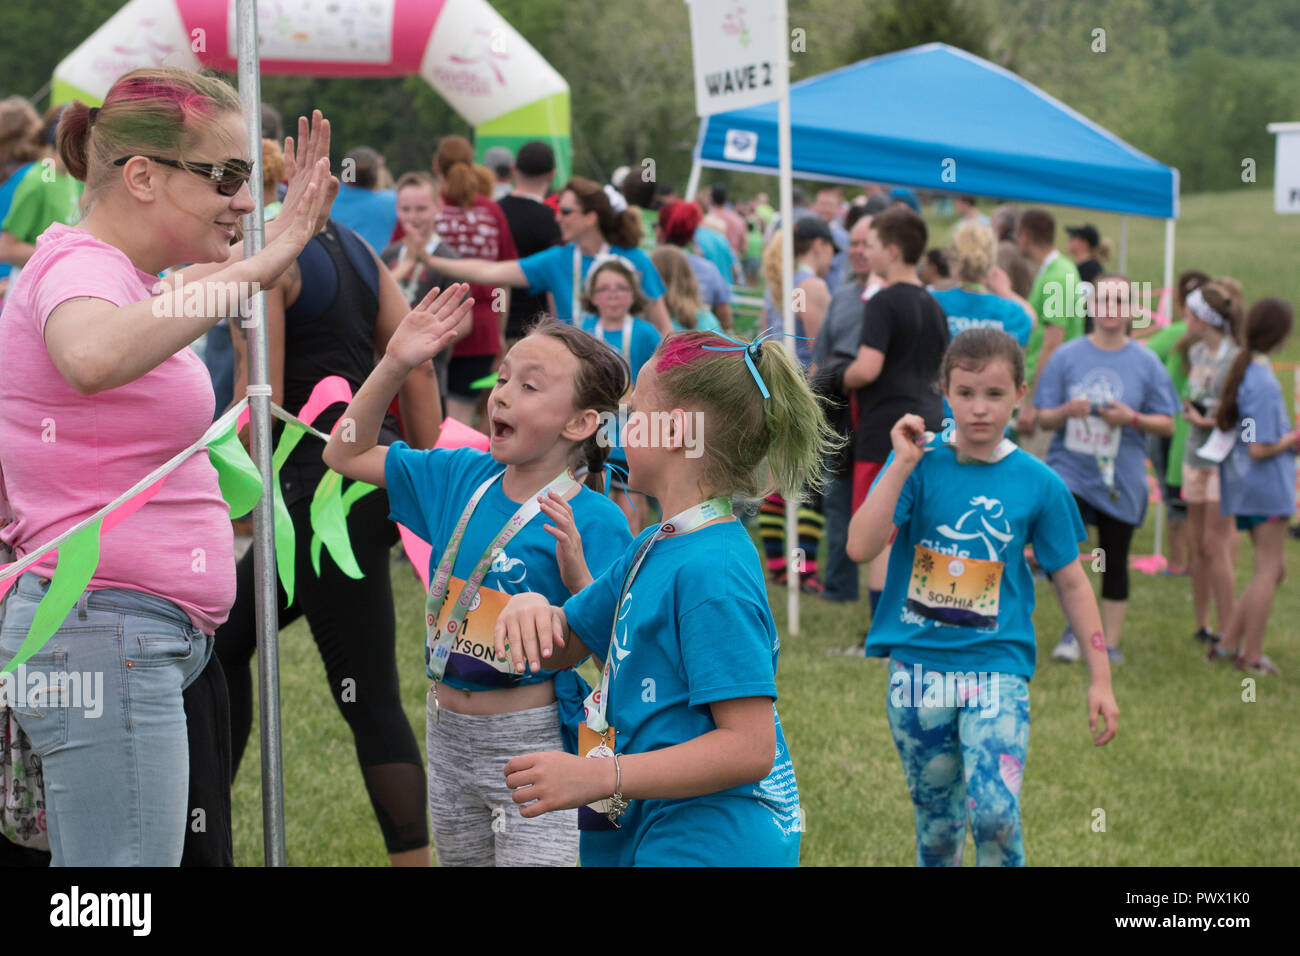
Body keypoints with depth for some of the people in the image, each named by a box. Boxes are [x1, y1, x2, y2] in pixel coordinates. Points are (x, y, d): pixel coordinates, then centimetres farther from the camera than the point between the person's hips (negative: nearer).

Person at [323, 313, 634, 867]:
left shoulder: (595, 522, -16)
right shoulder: (462, 477, 2)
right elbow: (347, 454, 10)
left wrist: (577, 576, -35)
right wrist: (394, 365, -1)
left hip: (533, 742, -6)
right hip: (449, 738, 7)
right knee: (457, 855, 19)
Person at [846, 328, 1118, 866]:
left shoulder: (1038, 484, -1)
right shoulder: (919, 463, -3)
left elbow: (1071, 582, 7)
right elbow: (860, 547, -15)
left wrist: (1100, 679, 6)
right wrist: (903, 467, -20)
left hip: (997, 665, -1)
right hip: (918, 665, 1)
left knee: (995, 811, -19)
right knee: (935, 819, 13)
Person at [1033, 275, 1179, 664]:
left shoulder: (1146, 363, 1)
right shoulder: (1067, 356, 2)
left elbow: (1167, 424, 4)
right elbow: (1044, 417, 4)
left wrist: (1133, 418, -15)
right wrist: (1066, 411, -18)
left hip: (1120, 480, 1)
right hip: (1069, 470, 0)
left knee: (1114, 562, 6)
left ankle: (1110, 642, 20)